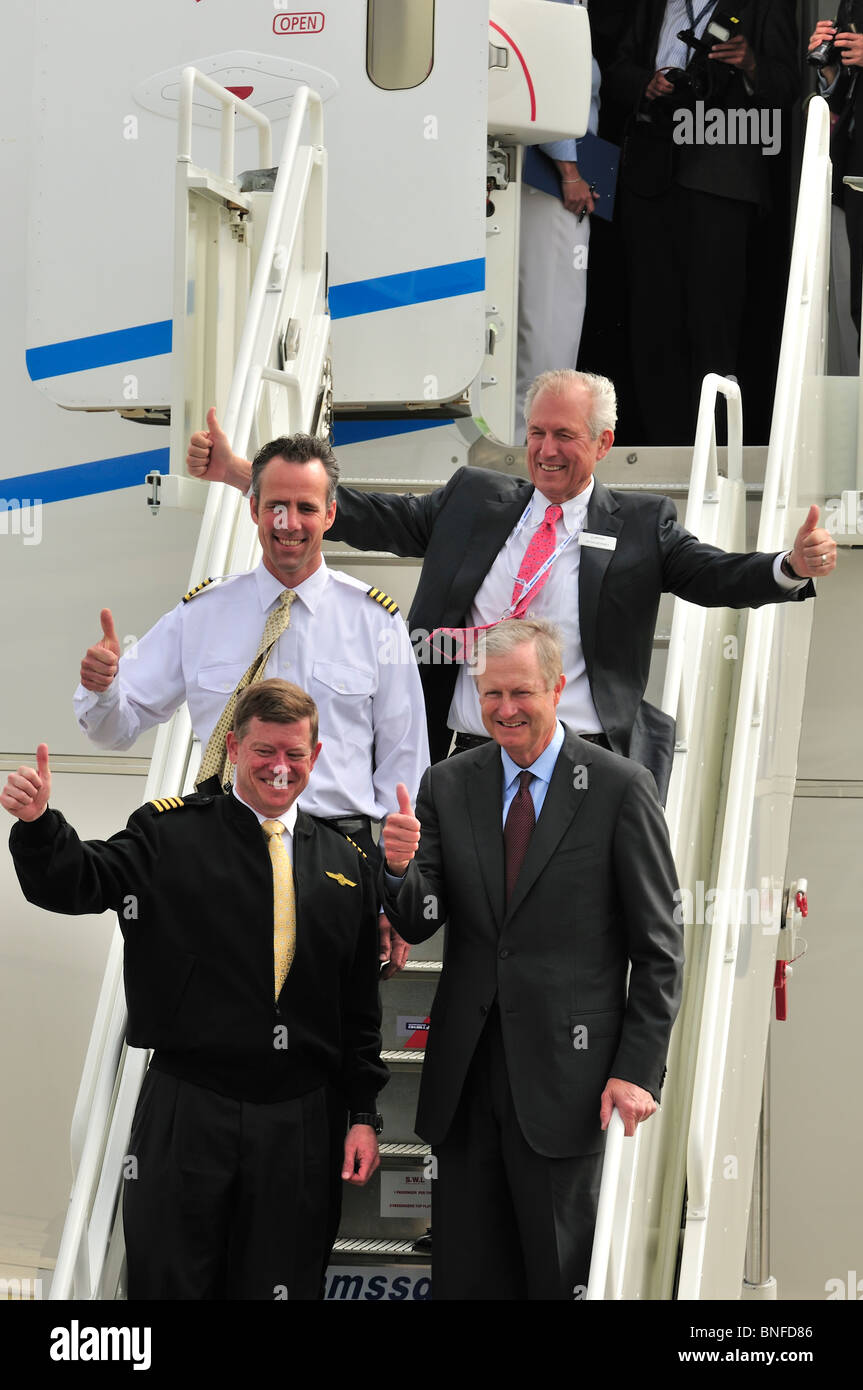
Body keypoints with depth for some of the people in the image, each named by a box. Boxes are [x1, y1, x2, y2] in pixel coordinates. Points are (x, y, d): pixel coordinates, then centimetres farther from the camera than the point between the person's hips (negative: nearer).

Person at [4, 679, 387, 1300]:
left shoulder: (345, 862, 10)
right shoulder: (172, 834, 1)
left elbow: (361, 1004, 12)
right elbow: (75, 883, -11)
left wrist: (364, 1114, 9)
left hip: (297, 1124, 2)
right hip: (186, 1110, -2)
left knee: (281, 1283, 8)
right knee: (169, 1280, 3)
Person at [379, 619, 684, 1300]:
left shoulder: (620, 788, -4)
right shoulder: (448, 786, 7)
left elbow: (658, 945, -3)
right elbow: (420, 924, 4)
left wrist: (638, 1069, -8)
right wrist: (401, 867, -18)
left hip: (564, 1075, -4)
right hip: (465, 1073, 4)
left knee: (560, 1274, 4)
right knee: (464, 1270, 8)